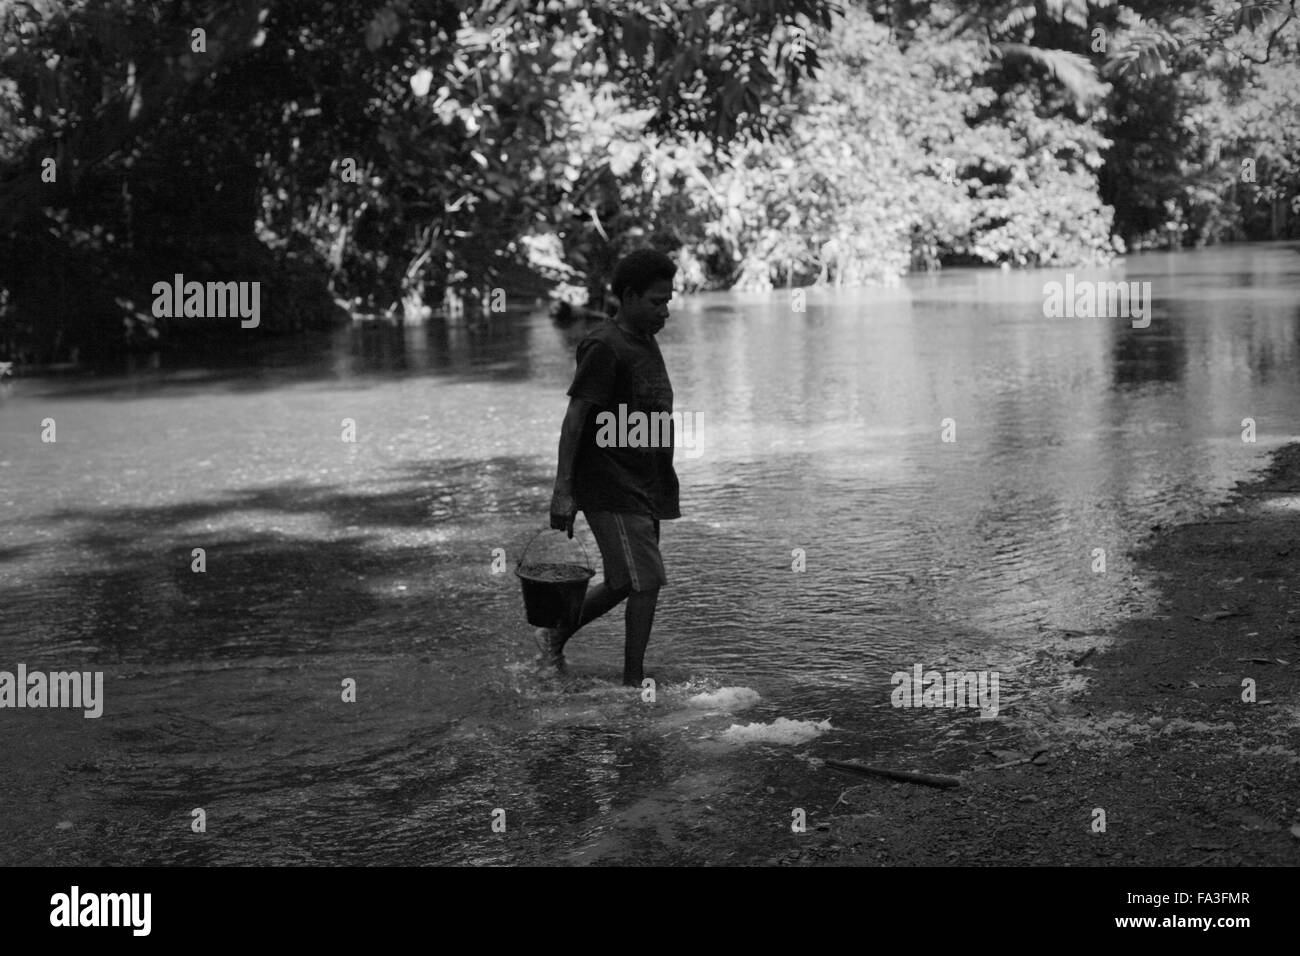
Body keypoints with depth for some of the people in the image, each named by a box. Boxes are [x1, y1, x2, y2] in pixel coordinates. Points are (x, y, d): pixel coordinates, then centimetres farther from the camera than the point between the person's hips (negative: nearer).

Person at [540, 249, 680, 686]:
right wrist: (563, 490, -20)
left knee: (625, 583, 14)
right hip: (612, 490, -9)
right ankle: (634, 683, 2)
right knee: (645, 583, -8)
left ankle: (554, 635, 31)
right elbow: (575, 418, -16)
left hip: (645, 486, 9)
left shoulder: (646, 342, 14)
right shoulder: (603, 347, -14)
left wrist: (664, 484, 22)